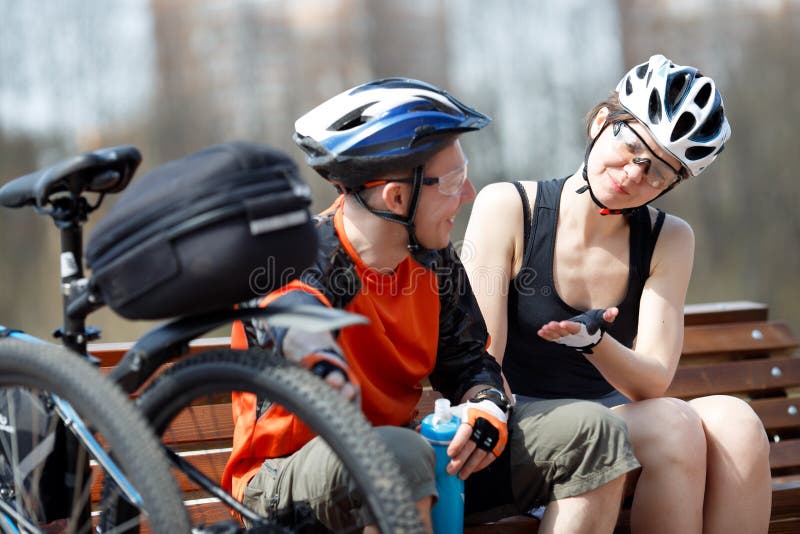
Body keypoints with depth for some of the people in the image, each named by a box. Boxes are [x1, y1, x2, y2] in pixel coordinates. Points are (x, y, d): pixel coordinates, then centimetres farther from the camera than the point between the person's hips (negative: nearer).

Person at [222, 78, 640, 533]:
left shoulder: (434, 260, 2)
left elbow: (467, 357, 10)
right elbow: (290, 311, -44)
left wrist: (487, 404, -15)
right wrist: (317, 357, -69)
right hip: (291, 474, -7)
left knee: (591, 431, -4)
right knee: (393, 456, -43)